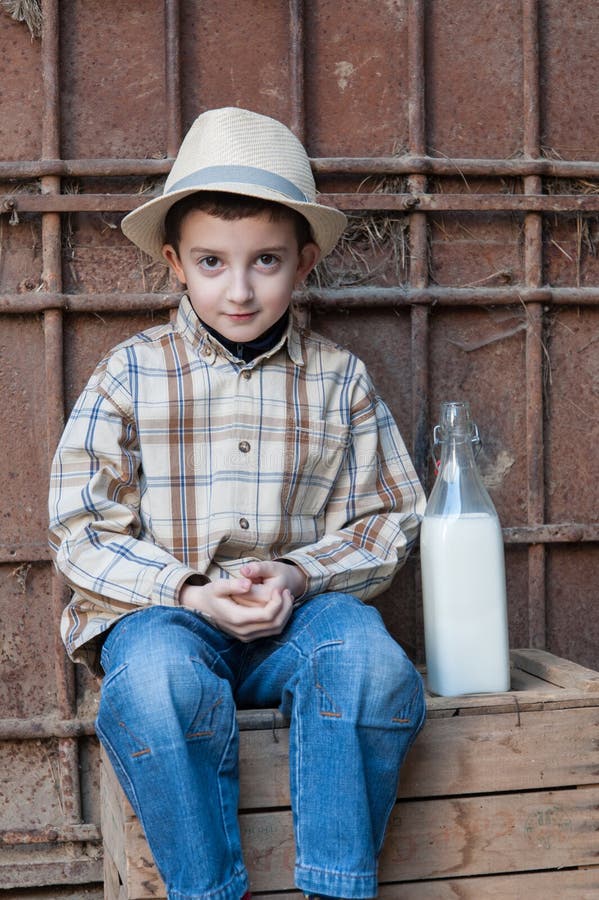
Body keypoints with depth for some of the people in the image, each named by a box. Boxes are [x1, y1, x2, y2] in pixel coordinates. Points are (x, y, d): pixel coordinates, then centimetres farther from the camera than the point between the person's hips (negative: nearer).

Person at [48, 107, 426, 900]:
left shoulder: (339, 379, 8)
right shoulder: (131, 373, 4)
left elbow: (387, 522, 9)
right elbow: (82, 530, 0)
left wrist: (299, 575, -11)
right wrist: (190, 592, -15)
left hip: (302, 608, 2)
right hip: (163, 611, -1)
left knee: (370, 657, -31)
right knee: (159, 679, -36)